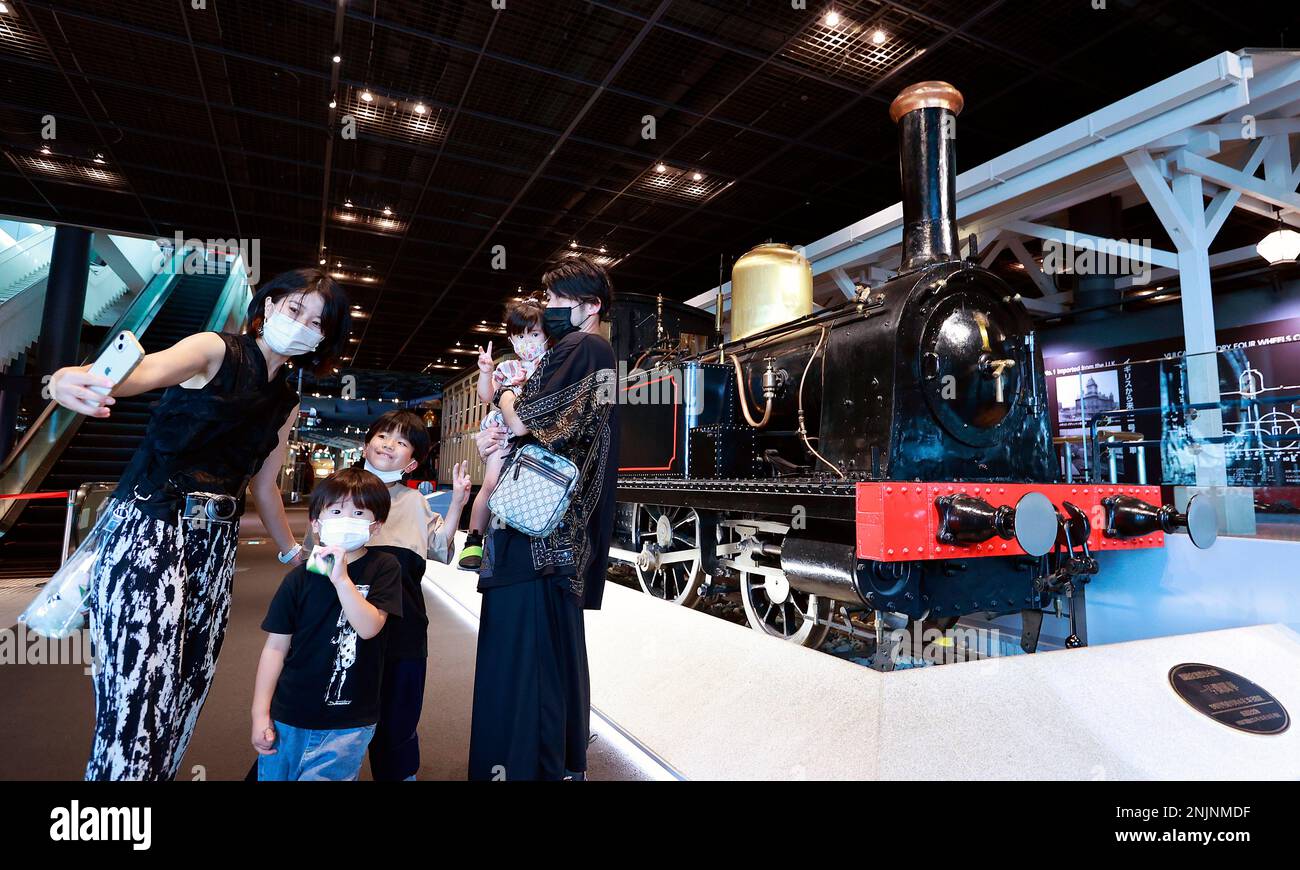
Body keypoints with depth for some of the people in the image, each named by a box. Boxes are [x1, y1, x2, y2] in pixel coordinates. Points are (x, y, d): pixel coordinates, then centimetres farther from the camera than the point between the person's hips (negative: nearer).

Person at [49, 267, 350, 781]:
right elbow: (147, 369, -24)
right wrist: (72, 379, -46)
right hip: (151, 525, -6)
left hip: (215, 542, 6)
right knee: (137, 688, -12)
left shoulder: (286, 405, 15)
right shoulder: (216, 352, -3)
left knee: (184, 687, 5)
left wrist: (293, 553, 27)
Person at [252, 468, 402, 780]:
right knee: (273, 773, 15)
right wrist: (260, 713, 1)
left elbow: (369, 627, -18)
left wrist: (341, 579, -26)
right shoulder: (299, 579, -2)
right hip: (287, 718, 2)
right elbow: (276, 646, 2)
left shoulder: (384, 568, -7)